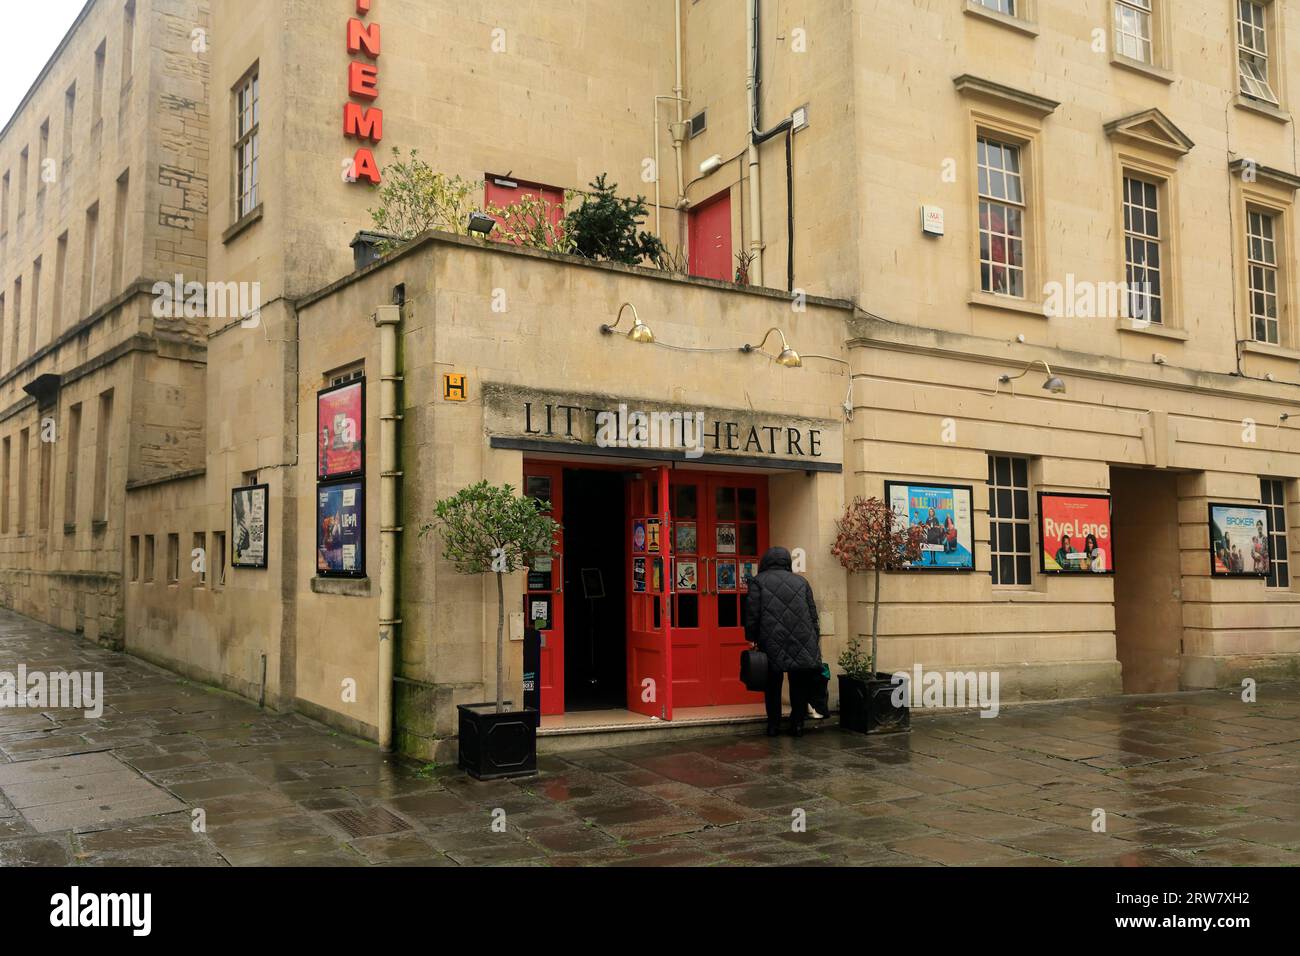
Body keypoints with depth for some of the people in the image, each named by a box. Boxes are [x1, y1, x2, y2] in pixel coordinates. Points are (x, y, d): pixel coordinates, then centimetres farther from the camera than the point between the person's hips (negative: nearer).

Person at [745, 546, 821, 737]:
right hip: (802, 643, 2)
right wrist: (815, 642, 17)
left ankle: (773, 725, 10)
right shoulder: (801, 582, 13)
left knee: (773, 685, 10)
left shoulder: (758, 581, 4)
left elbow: (752, 613, -3)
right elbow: (813, 614, 13)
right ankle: (798, 724, 12)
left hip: (772, 643, -2)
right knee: (799, 686, 11)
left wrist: (752, 638, 6)